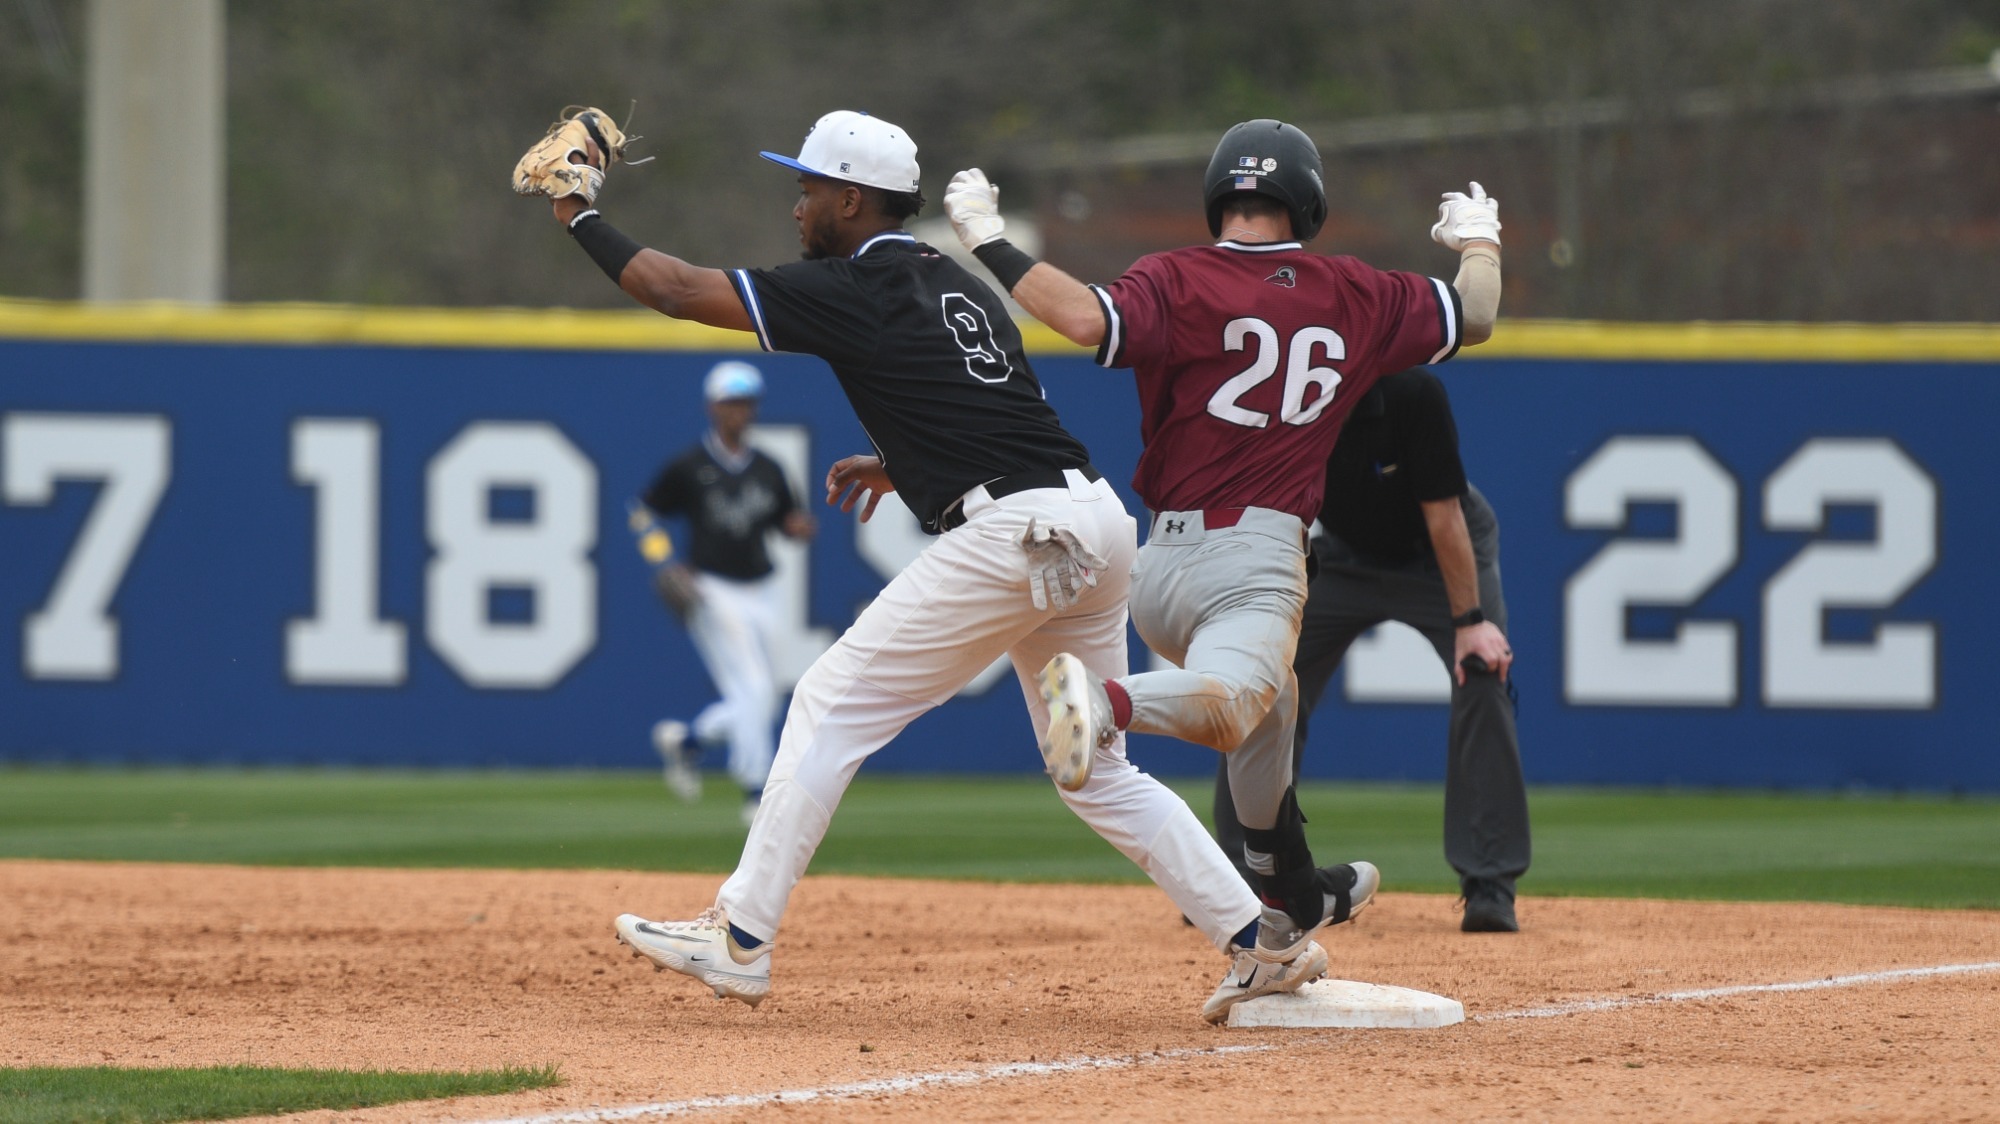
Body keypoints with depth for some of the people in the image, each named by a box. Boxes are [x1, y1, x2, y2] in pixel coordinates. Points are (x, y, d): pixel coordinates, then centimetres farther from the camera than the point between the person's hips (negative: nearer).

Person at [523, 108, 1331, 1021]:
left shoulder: (854, 291, -2)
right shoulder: (958, 287, 24)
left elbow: (677, 290, -2)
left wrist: (581, 217, 10)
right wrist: (900, 468, 27)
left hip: (1009, 534, -9)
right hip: (1101, 524, 9)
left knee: (832, 705, -1)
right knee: (1098, 771, 18)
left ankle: (738, 942, -3)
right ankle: (1265, 946, 12)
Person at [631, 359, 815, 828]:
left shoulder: (768, 471, 10)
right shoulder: (688, 468, -4)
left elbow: (790, 520, 17)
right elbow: (643, 516, 2)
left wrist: (800, 526, -6)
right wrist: (666, 566, -10)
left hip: (760, 592, 6)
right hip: (712, 592, -6)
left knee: (763, 702, 9)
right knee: (752, 691, -14)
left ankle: (685, 739, 33)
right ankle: (756, 793, -7)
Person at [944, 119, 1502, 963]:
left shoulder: (1179, 282, -1)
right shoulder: (1357, 297, 8)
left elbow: (1088, 318, -20)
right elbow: (1474, 317, 21)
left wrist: (988, 242, -9)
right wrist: (1478, 239, 41)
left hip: (1159, 574, 3)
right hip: (1258, 560, -3)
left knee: (1263, 701, 29)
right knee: (1228, 707, -28)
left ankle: (1290, 893, 42)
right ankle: (1107, 700, -59)